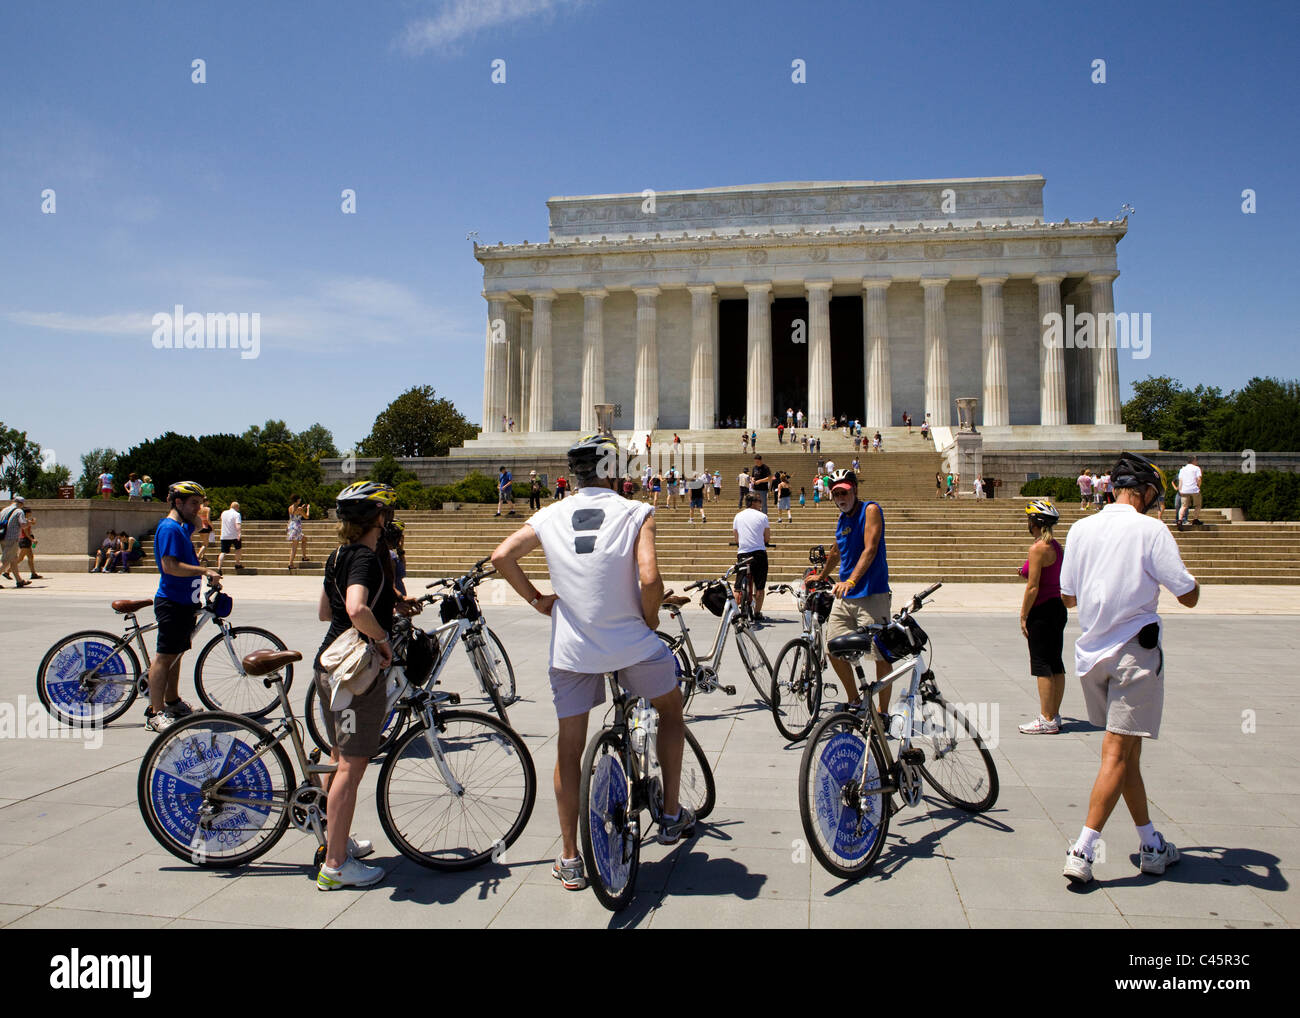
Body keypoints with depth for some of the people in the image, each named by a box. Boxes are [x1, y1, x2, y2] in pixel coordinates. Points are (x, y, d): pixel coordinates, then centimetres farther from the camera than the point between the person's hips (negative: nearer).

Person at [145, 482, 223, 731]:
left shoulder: (182, 527, 16)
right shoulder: (169, 528, -15)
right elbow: (170, 565, -25)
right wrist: (205, 571, -24)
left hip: (184, 602, 10)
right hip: (172, 603, -10)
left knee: (176, 654, 17)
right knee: (164, 656, -6)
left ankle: (173, 702, 28)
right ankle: (155, 713, -2)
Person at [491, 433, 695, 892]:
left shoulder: (550, 517, 3)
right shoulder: (636, 513, -8)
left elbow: (501, 555, -3)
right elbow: (650, 579, -20)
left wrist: (536, 598, 7)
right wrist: (650, 619, -2)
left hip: (571, 648, 3)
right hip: (632, 642, -2)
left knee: (569, 750, 13)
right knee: (671, 711, 25)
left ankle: (569, 859, 20)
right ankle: (671, 816, 28)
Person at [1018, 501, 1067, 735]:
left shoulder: (1038, 548, -16)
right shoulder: (1057, 546, 11)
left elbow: (1033, 587, -18)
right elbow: (1061, 581, 16)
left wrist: (1023, 615, -12)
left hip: (1042, 610, -9)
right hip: (1058, 607, 9)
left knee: (1041, 665, -4)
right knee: (1056, 663, 12)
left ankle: (1047, 720, -1)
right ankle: (1054, 715, 18)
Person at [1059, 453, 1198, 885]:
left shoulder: (1081, 529, 4)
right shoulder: (1151, 530, -11)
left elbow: (1067, 597, 10)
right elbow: (1189, 596, -9)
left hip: (1091, 651, 6)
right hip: (1134, 650, -6)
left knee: (1126, 750, 16)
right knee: (1118, 753, -3)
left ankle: (1151, 845, 28)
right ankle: (1082, 851, -7)